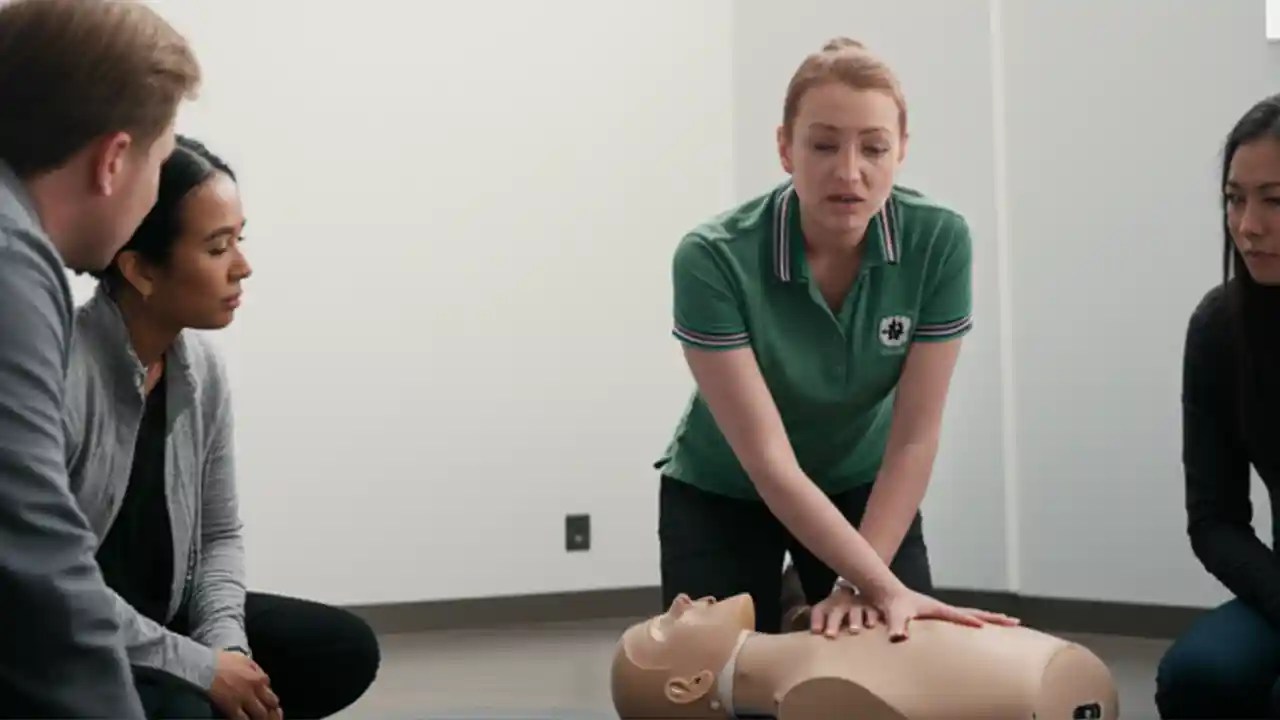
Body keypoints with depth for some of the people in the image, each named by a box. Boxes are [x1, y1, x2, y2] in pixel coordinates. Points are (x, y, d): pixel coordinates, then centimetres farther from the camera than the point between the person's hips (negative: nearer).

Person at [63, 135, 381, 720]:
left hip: (162, 618, 8)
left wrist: (226, 644, -12)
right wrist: (198, 666, -23)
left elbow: (219, 534, 9)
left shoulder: (201, 367, 1)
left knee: (345, 651, -1)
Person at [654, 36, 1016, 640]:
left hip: (861, 488, 2)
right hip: (721, 496, -2)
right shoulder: (713, 259, -34)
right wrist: (885, 586, -40)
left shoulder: (939, 240, -25)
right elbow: (769, 461, -34)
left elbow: (913, 437, -21)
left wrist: (859, 583, -27)